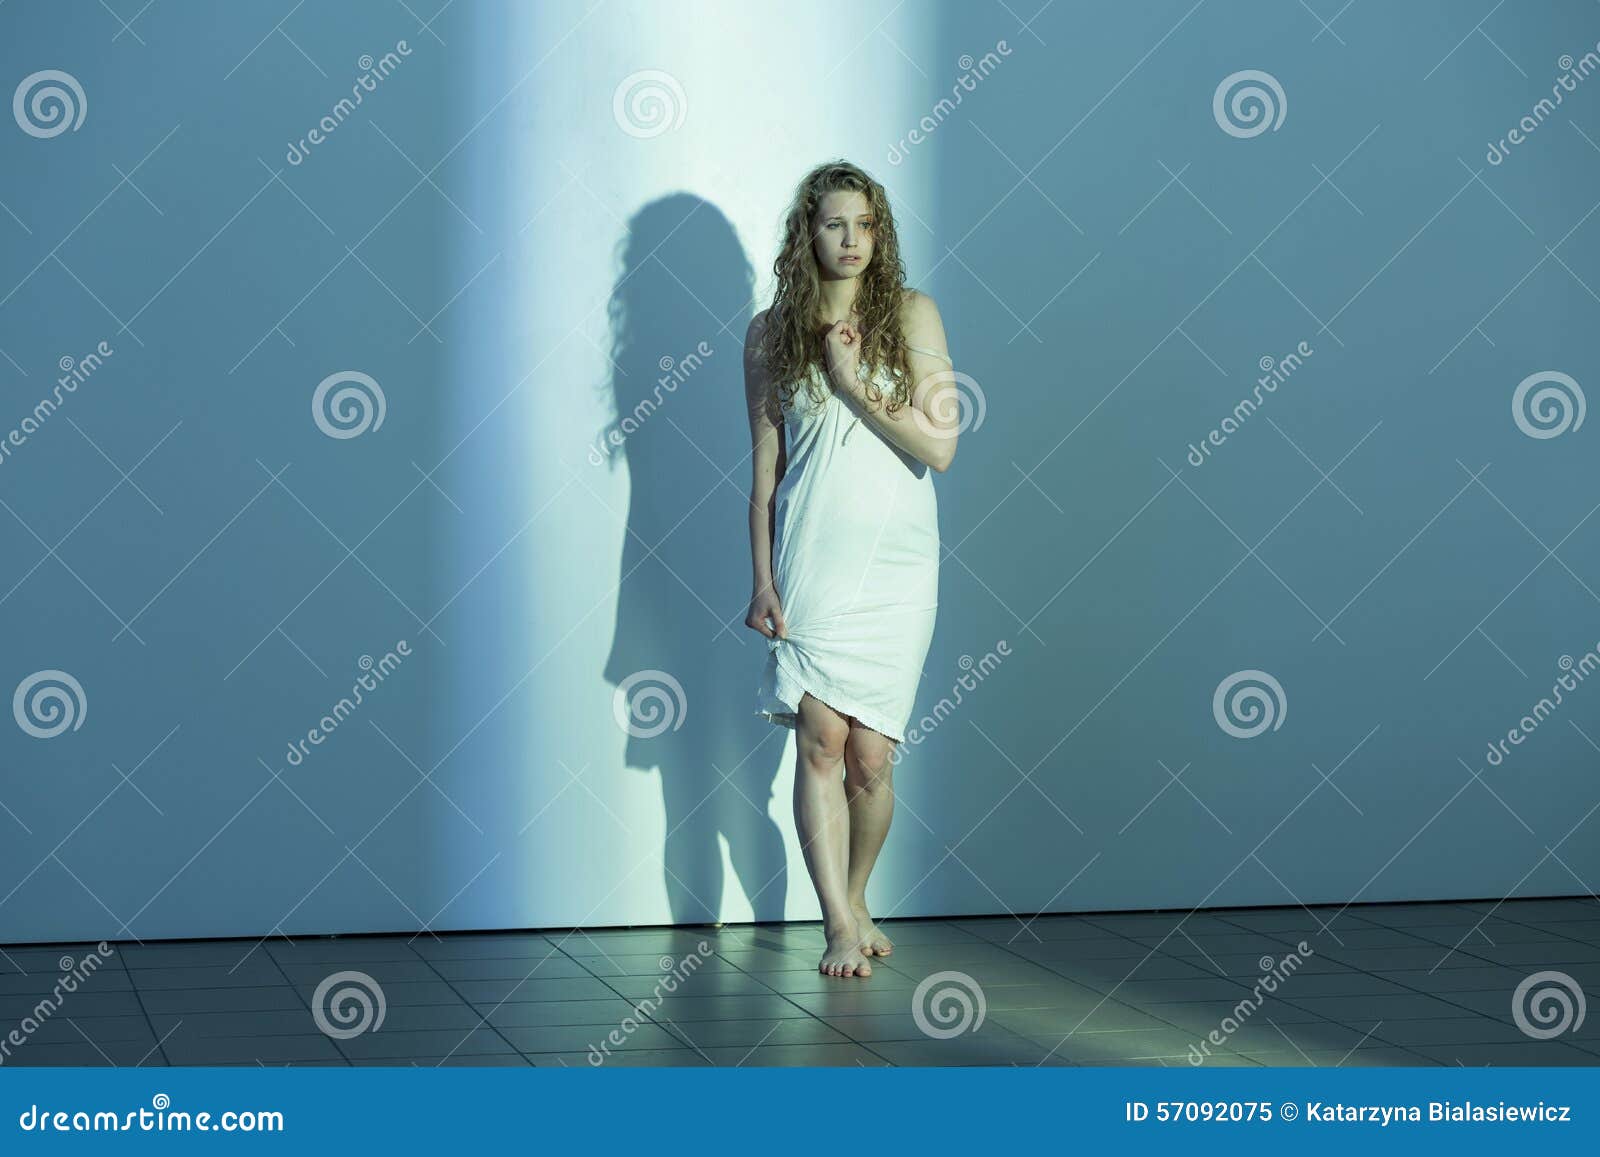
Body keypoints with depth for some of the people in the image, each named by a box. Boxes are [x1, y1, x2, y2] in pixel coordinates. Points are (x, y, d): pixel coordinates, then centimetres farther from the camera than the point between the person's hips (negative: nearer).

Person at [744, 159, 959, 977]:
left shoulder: (911, 314, 6)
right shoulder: (772, 332, 7)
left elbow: (939, 447, -2)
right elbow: (764, 465, 7)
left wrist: (854, 384, -10)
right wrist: (763, 579, 1)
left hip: (896, 560, 0)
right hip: (811, 555, 0)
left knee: (869, 757, 1)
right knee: (820, 734, -13)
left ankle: (855, 902, 23)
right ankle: (839, 926, -9)